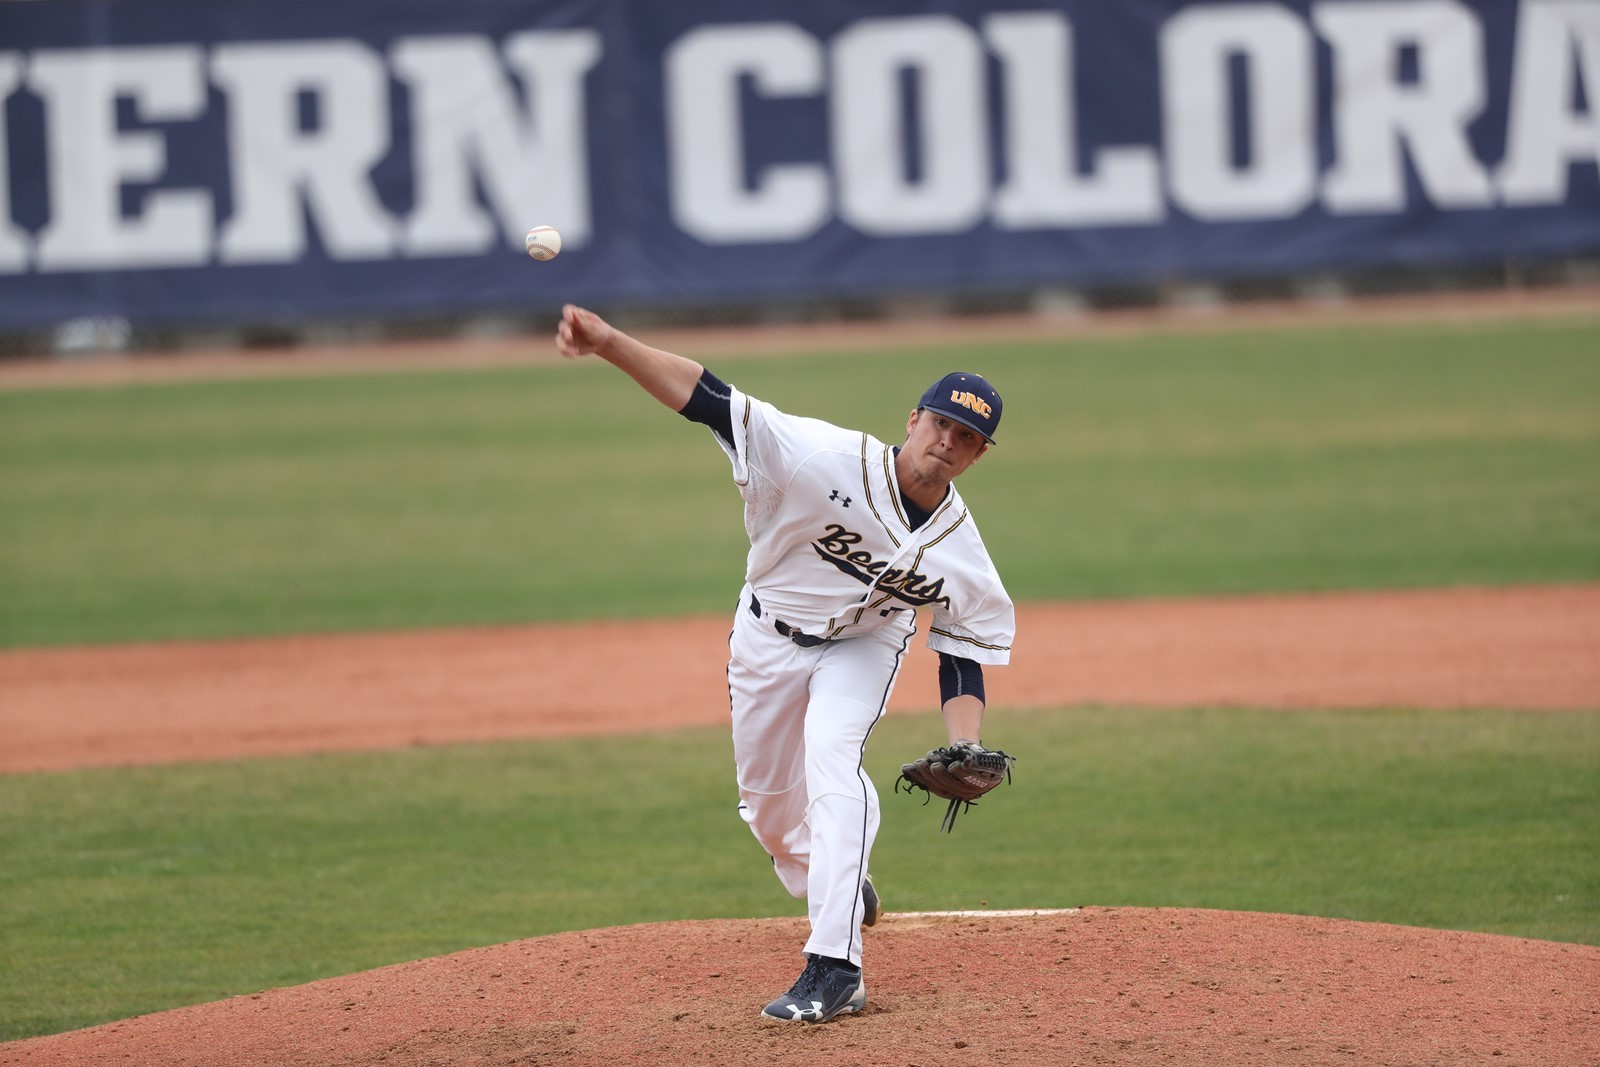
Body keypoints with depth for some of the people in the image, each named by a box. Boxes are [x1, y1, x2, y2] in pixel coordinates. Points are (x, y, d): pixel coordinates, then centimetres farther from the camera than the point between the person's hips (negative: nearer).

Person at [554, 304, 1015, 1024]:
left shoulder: (960, 553, -22)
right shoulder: (828, 459, -32)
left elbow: (964, 662, -10)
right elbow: (708, 398, -38)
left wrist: (964, 749, -29)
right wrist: (610, 344, -52)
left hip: (863, 646, -1)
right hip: (768, 636, 1)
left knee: (832, 764, -26)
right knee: (767, 798, 11)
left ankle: (834, 968, -29)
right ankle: (833, 890, 45)